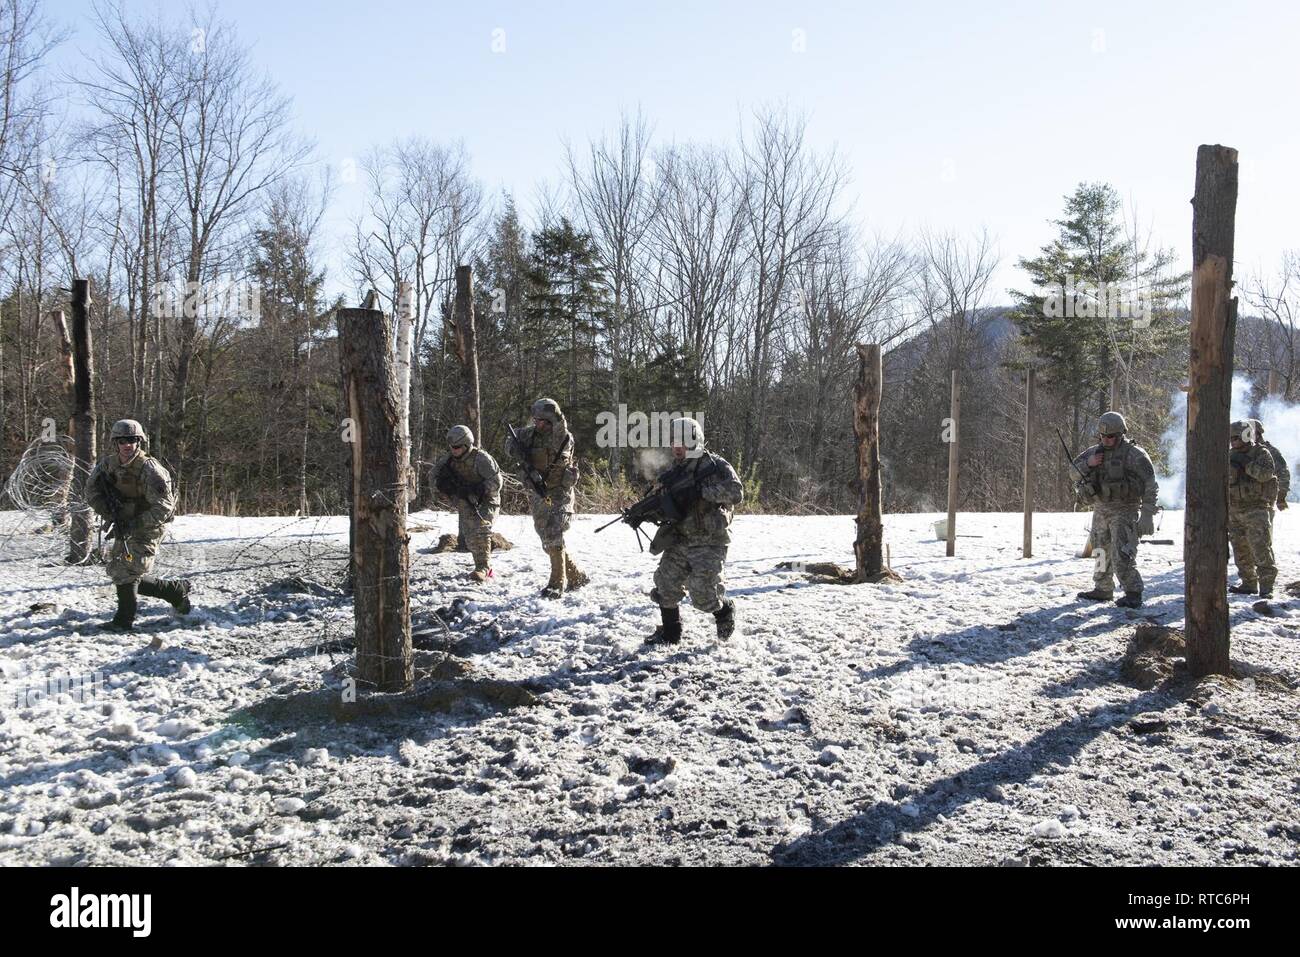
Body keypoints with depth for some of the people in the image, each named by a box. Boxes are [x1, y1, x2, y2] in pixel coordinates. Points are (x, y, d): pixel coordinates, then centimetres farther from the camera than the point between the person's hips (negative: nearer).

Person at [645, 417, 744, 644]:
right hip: (678, 541, 7)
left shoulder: (716, 466, -8)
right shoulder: (673, 472, 12)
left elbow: (736, 492, -20)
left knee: (703, 595, -10)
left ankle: (725, 611, 21)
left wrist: (701, 491, -26)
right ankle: (670, 633, 22)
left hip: (708, 544, -6)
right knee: (665, 587, 4)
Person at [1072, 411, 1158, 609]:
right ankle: (1103, 590, 29)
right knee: (1101, 552, 16)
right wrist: (1087, 464, -9)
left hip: (1124, 511, -7)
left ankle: (1133, 594, -10)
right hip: (1100, 511, 7)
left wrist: (1147, 516, -18)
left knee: (1121, 556, -16)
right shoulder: (1094, 452, 7)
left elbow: (1150, 486, -13)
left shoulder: (1134, 454, -12)